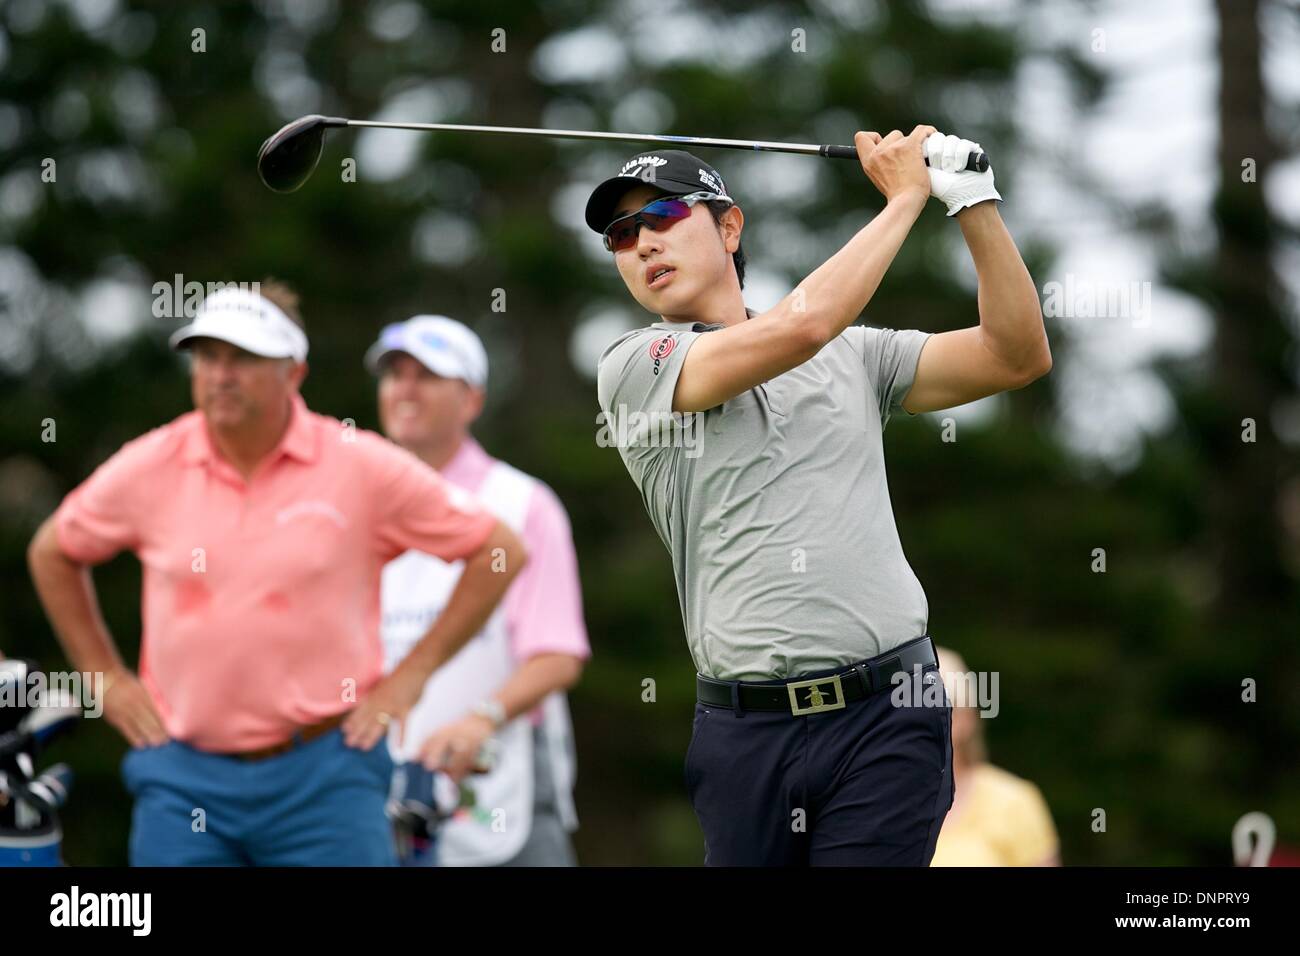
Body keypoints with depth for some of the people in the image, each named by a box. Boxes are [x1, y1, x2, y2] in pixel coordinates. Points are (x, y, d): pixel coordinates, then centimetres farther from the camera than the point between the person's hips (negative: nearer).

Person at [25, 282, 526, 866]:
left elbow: (500, 552, 2)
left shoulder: (364, 469, -4)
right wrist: (105, 676, 13)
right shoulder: (148, 469, 1)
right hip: (183, 782, 2)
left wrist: (411, 674, 0)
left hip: (323, 779, -2)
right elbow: (52, 553, 19)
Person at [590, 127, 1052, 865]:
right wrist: (905, 196, -1)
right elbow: (801, 325, -10)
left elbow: (1018, 356, 9)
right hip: (745, 728, -1)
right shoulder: (632, 367, 3)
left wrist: (974, 203, 1)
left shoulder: (855, 356, 16)